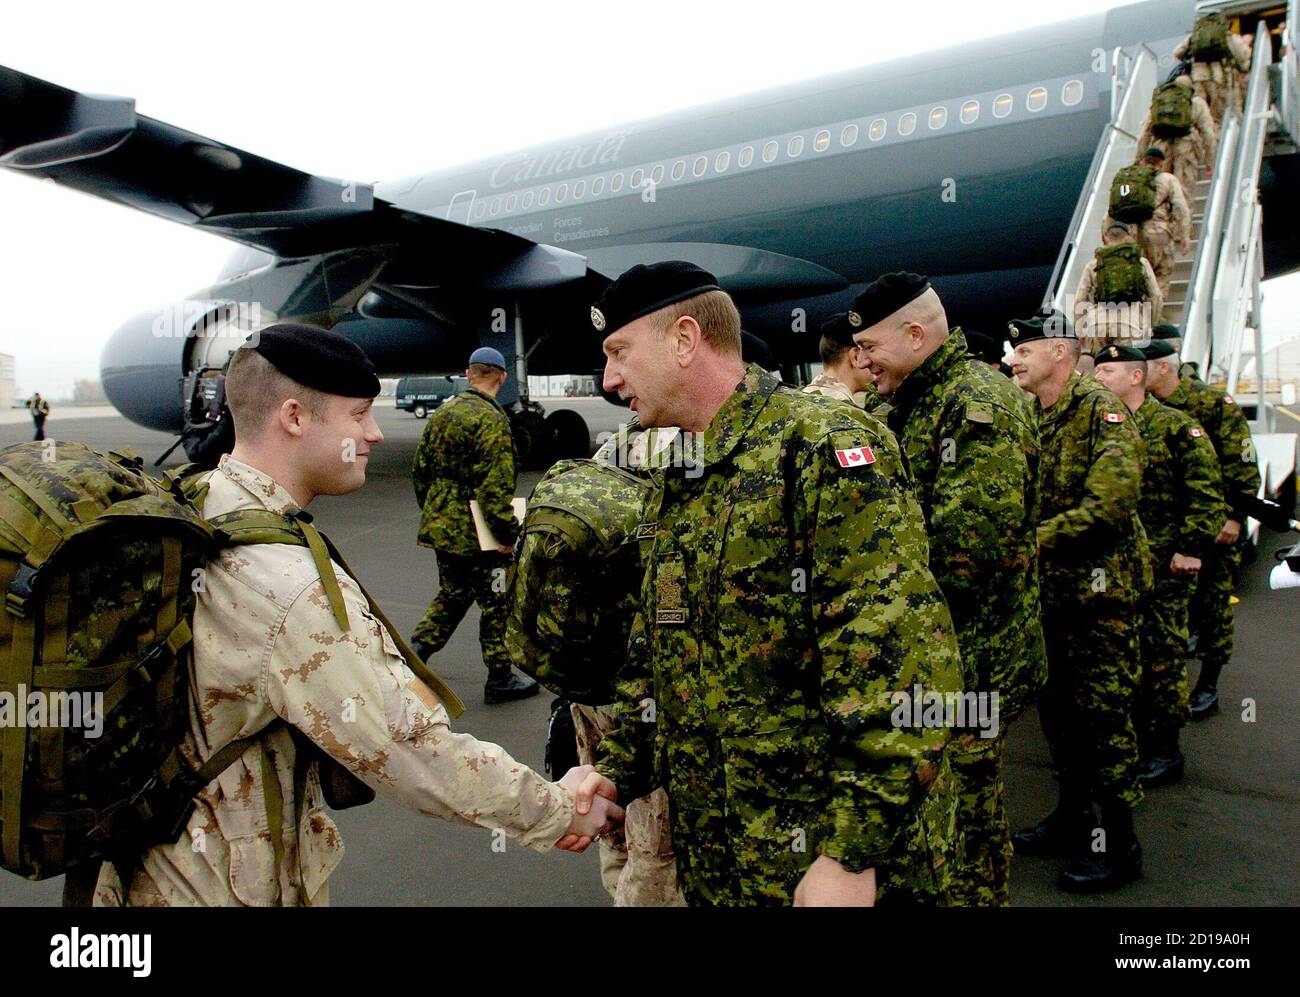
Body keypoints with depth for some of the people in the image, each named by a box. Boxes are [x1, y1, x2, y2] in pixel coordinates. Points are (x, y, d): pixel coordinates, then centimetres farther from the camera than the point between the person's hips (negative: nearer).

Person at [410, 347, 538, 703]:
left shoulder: (443, 412, 8)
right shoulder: (491, 419, -17)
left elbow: (420, 469, 15)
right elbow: (495, 486, -23)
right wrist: (508, 533, -18)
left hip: (440, 527, 8)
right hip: (478, 535, -7)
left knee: (452, 594, 24)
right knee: (496, 604, 7)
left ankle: (417, 649, 12)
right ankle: (499, 679, 17)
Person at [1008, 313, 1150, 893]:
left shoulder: (1102, 412, -13)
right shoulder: (1035, 421, 12)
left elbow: (1109, 505, -25)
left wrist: (1034, 540, -25)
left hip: (1102, 590, -8)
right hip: (1051, 590, 8)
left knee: (1105, 714, 1)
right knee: (1058, 708, 16)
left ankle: (1119, 845, 15)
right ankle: (1073, 818, 33)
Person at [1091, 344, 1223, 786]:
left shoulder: (1175, 426, -7)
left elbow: (1207, 492, -9)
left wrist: (1192, 548, -15)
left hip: (1163, 566, -6)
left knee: (1162, 656, 1)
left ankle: (1165, 751, 13)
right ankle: (1135, 736, 26)